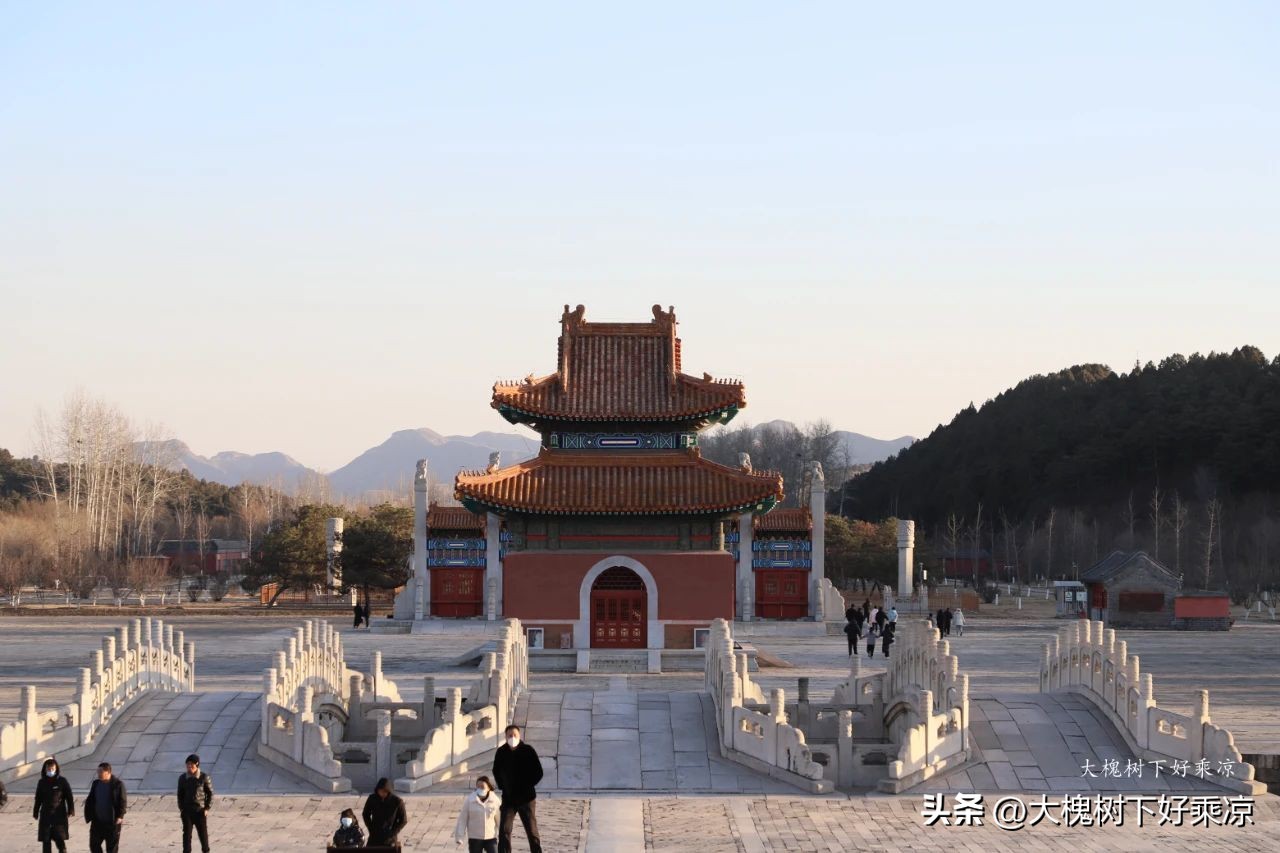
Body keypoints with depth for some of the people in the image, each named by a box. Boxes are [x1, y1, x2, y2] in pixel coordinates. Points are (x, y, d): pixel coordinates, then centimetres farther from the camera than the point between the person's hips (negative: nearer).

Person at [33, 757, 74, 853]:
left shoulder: (62, 781, -3)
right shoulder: (42, 782, 6)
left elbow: (69, 797, -4)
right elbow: (38, 799, 14)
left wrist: (71, 810, -12)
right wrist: (35, 812, 16)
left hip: (59, 815, -3)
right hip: (45, 815, 3)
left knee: (60, 840, -7)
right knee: (46, 841, 5)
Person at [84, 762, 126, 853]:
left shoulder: (117, 784, -9)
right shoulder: (96, 784, 7)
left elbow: (123, 801, -9)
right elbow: (90, 800, 13)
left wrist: (120, 816, -18)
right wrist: (88, 815, 4)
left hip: (112, 823, -5)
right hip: (97, 822, 5)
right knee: (94, 845, 7)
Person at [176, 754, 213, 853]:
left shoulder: (204, 777, -6)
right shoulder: (183, 778, 2)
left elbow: (210, 793, -2)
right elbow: (180, 794, 11)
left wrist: (207, 808, -7)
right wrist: (181, 808, 2)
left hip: (200, 810, -2)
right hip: (187, 811, 2)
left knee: (203, 833, 7)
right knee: (187, 833, 1)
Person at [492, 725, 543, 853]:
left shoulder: (528, 751, -11)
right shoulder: (501, 752, -2)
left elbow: (538, 773, -4)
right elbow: (496, 771, 15)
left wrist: (528, 785, -6)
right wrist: (502, 786, 6)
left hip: (526, 798, -3)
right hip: (508, 798, 3)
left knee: (532, 831, 3)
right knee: (504, 831, 0)